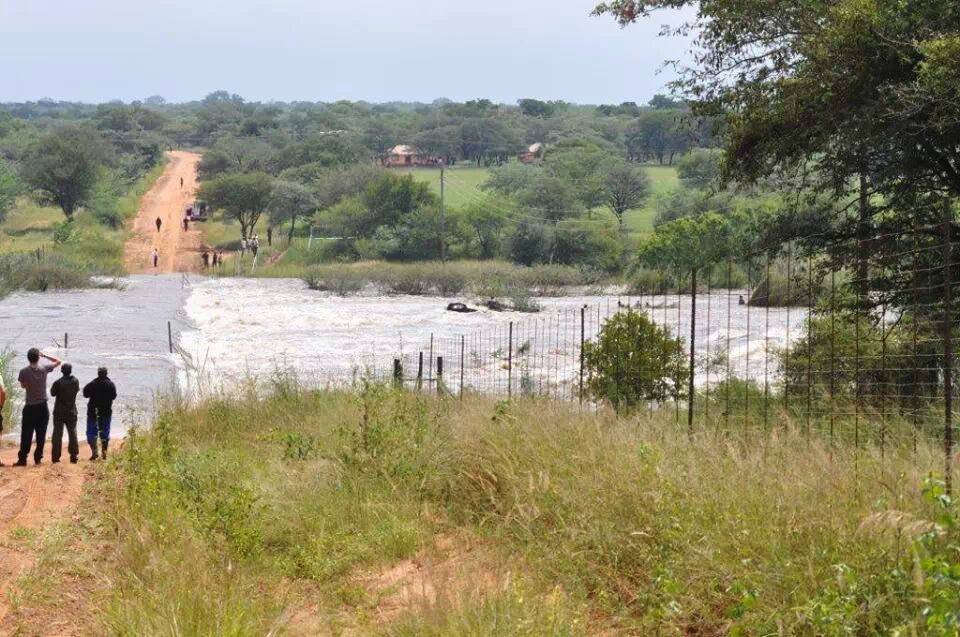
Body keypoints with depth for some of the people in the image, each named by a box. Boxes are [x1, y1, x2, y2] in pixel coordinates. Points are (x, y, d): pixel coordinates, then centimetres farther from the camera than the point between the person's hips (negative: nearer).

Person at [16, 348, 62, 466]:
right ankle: (38, 458, 6)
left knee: (26, 435, 3)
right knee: (41, 434, 6)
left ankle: (22, 458, 1)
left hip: (29, 407, -1)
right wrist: (44, 355, 10)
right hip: (42, 407, 1)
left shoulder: (24, 372, -9)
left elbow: (23, 386, 7)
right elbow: (58, 362, 9)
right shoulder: (44, 369, -6)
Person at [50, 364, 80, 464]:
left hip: (59, 412, -3)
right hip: (72, 412, 3)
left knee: (57, 434, 2)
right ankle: (74, 456, 9)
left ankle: (55, 457, 0)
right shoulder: (75, 381, -4)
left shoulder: (58, 382, -14)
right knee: (72, 433, 10)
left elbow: (52, 393, -3)